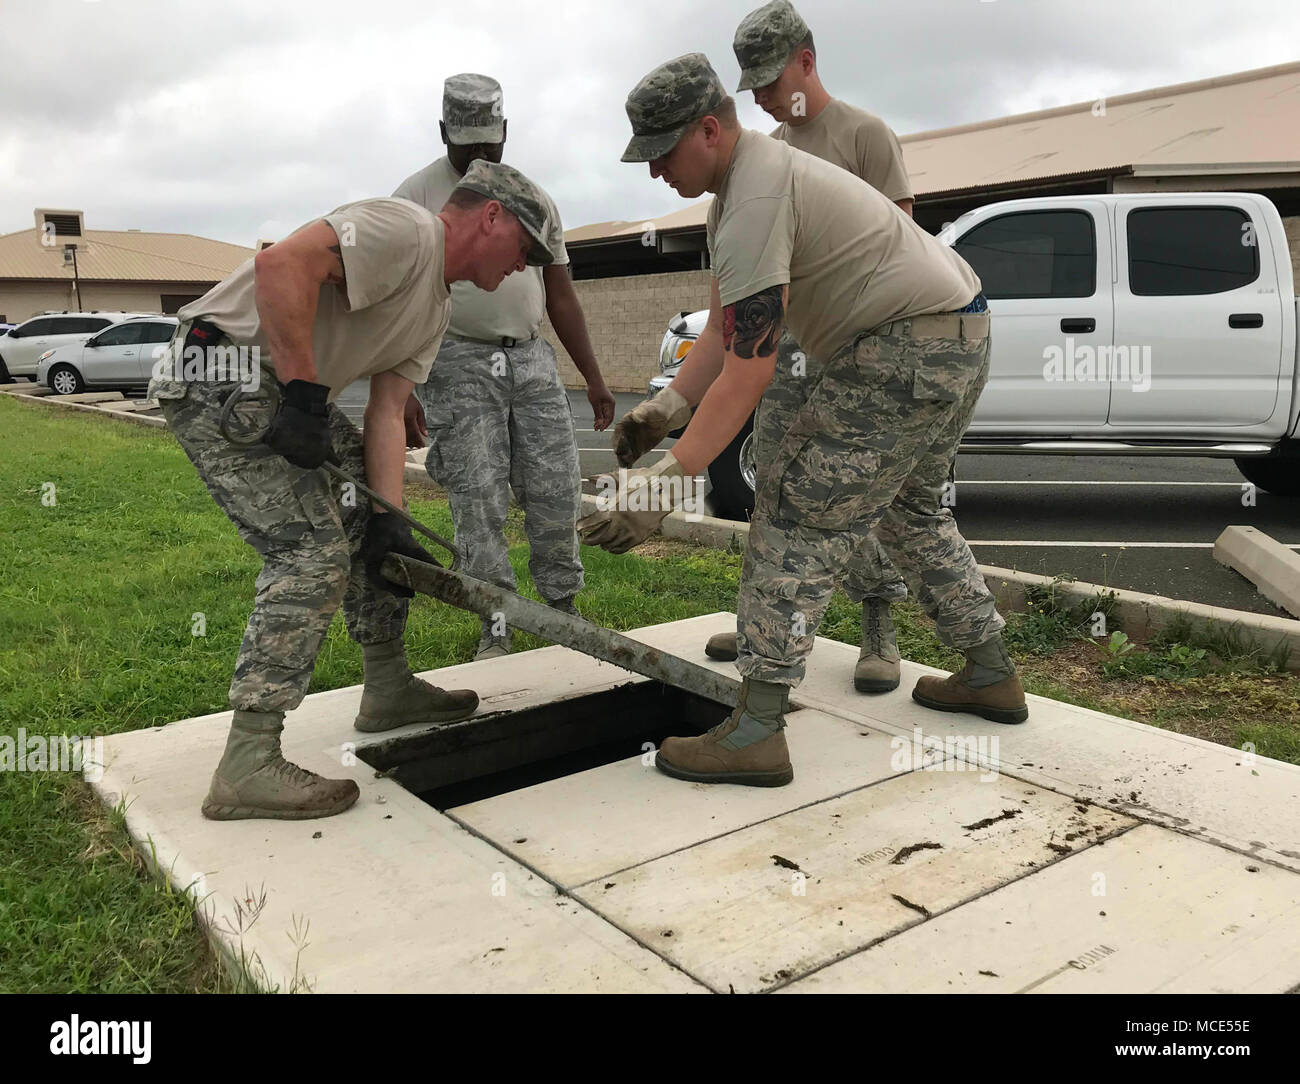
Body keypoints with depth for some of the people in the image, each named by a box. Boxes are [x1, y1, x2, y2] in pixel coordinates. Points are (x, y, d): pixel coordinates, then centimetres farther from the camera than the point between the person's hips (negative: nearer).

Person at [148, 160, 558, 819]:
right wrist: (304, 394, -27)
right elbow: (282, 264, -29)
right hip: (221, 377, -11)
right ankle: (247, 768, -15)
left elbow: (386, 412, 8)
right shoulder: (406, 230, -15)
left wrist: (387, 518, -4)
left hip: (290, 392, 11)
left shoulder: (437, 309, 15)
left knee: (373, 525, 15)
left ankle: (389, 689, 27)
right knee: (315, 552, -18)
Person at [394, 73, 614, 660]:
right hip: (458, 362, -4)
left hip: (531, 357, 4)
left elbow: (560, 295, 17)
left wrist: (594, 380, 12)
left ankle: (561, 606, 17)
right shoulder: (417, 196, 1)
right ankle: (496, 626, 6)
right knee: (478, 500, -5)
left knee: (557, 490, 0)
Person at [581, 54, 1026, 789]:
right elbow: (722, 333, 13)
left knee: (801, 520, -11)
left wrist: (670, 480, -26)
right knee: (912, 510, 25)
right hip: (961, 337, 11)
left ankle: (757, 732, -11)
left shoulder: (754, 200, -20)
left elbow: (748, 368, -26)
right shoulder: (746, 179, 14)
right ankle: (992, 676, 34)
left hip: (909, 348, -11)